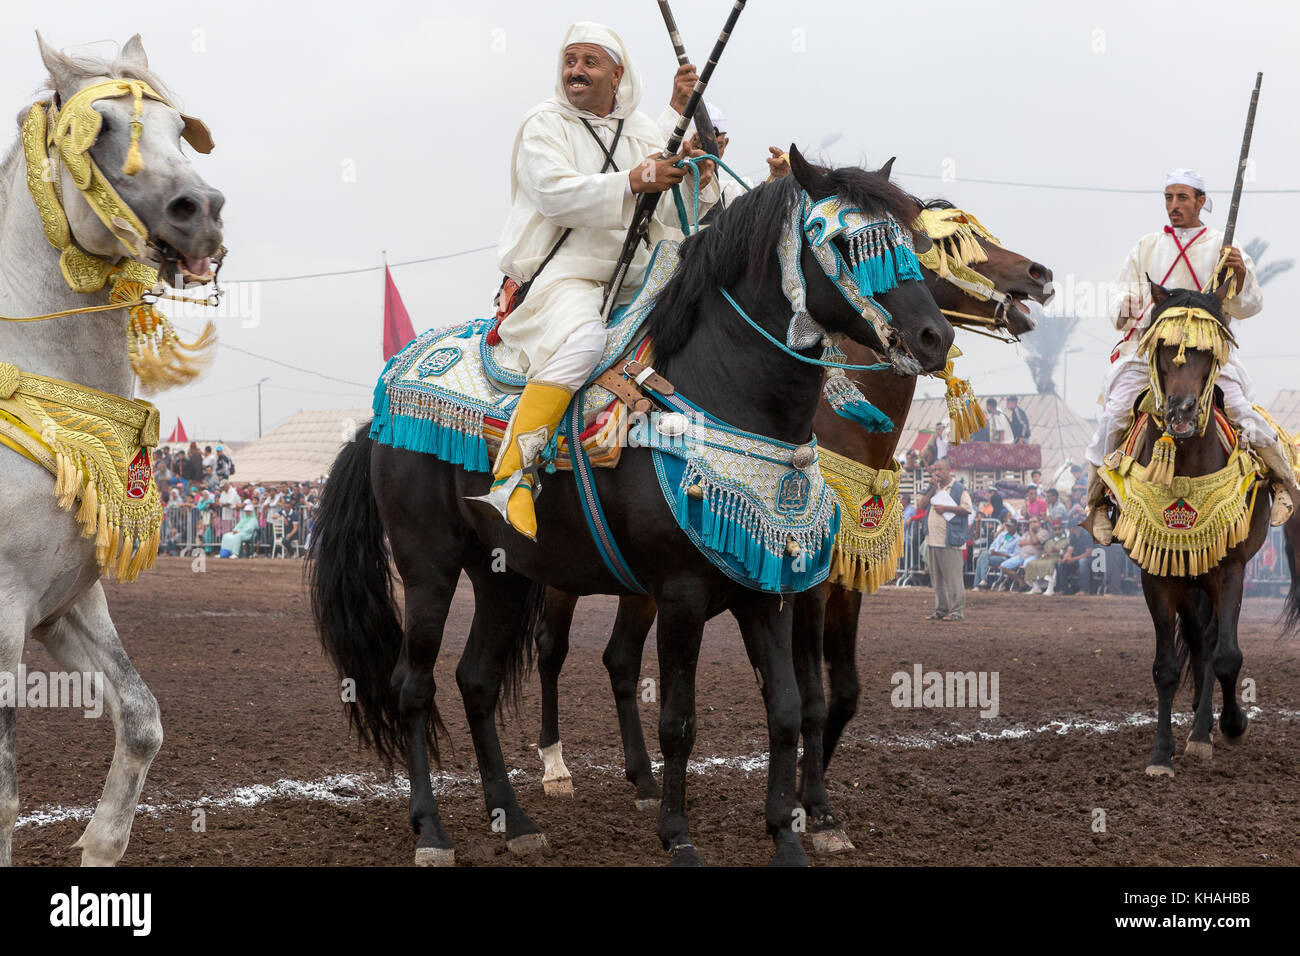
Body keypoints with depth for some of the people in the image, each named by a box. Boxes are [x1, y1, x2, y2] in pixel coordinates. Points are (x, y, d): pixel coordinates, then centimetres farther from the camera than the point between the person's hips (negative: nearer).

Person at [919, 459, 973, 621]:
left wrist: (946, 508, -13)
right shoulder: (934, 488, 19)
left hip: (950, 541, -7)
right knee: (936, 577, 9)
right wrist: (932, 487, 1)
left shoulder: (959, 489, -1)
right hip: (933, 539, 7)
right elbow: (922, 505, 9)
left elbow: (968, 508, -11)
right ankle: (941, 609, 15)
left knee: (953, 577, -8)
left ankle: (957, 611, -6)